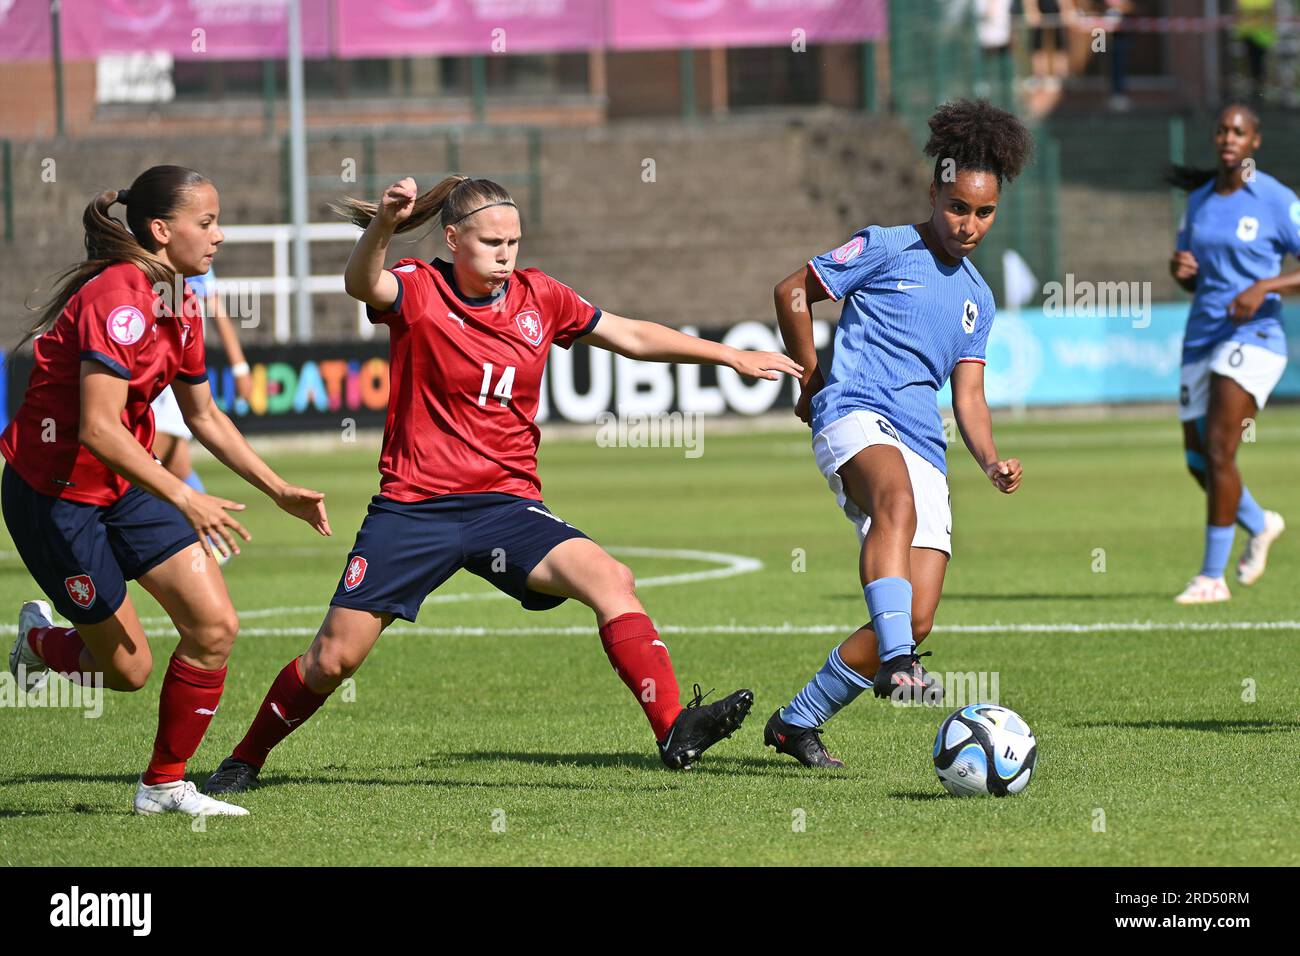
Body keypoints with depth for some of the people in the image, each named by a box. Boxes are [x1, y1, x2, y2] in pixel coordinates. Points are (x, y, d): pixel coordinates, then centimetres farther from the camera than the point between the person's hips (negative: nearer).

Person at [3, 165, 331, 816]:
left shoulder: (181, 308, 5)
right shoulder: (115, 299, -25)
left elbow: (204, 417, 18)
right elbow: (98, 429, -31)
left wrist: (279, 491, 11)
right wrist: (184, 499, -35)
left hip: (127, 485, 8)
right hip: (55, 493, -8)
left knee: (214, 625, -6)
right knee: (127, 668, -2)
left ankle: (164, 785, 9)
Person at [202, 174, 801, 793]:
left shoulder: (538, 298, 5)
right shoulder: (418, 291, -7)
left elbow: (632, 336, 16)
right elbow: (362, 284, -31)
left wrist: (731, 357, 14)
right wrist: (385, 221, -51)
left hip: (506, 507, 3)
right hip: (413, 506, -3)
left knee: (611, 582, -23)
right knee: (335, 656, -4)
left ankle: (675, 731, -27)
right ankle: (245, 760, 19)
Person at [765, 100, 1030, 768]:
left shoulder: (976, 298, 22)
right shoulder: (887, 248, 4)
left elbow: (968, 396, 19)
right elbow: (793, 291, 7)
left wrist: (991, 461, 0)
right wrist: (812, 381, 11)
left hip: (923, 450, 6)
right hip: (855, 416, -6)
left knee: (915, 620, -4)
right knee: (898, 501, -42)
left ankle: (796, 721, 13)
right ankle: (895, 662, -56)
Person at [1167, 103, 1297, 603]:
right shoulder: (1199, 201, 11)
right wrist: (1178, 268, -2)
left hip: (1253, 337, -7)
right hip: (1202, 338, 7)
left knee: (1218, 451, -18)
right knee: (1198, 460, 9)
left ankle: (1212, 575, -10)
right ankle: (1260, 525, 38)